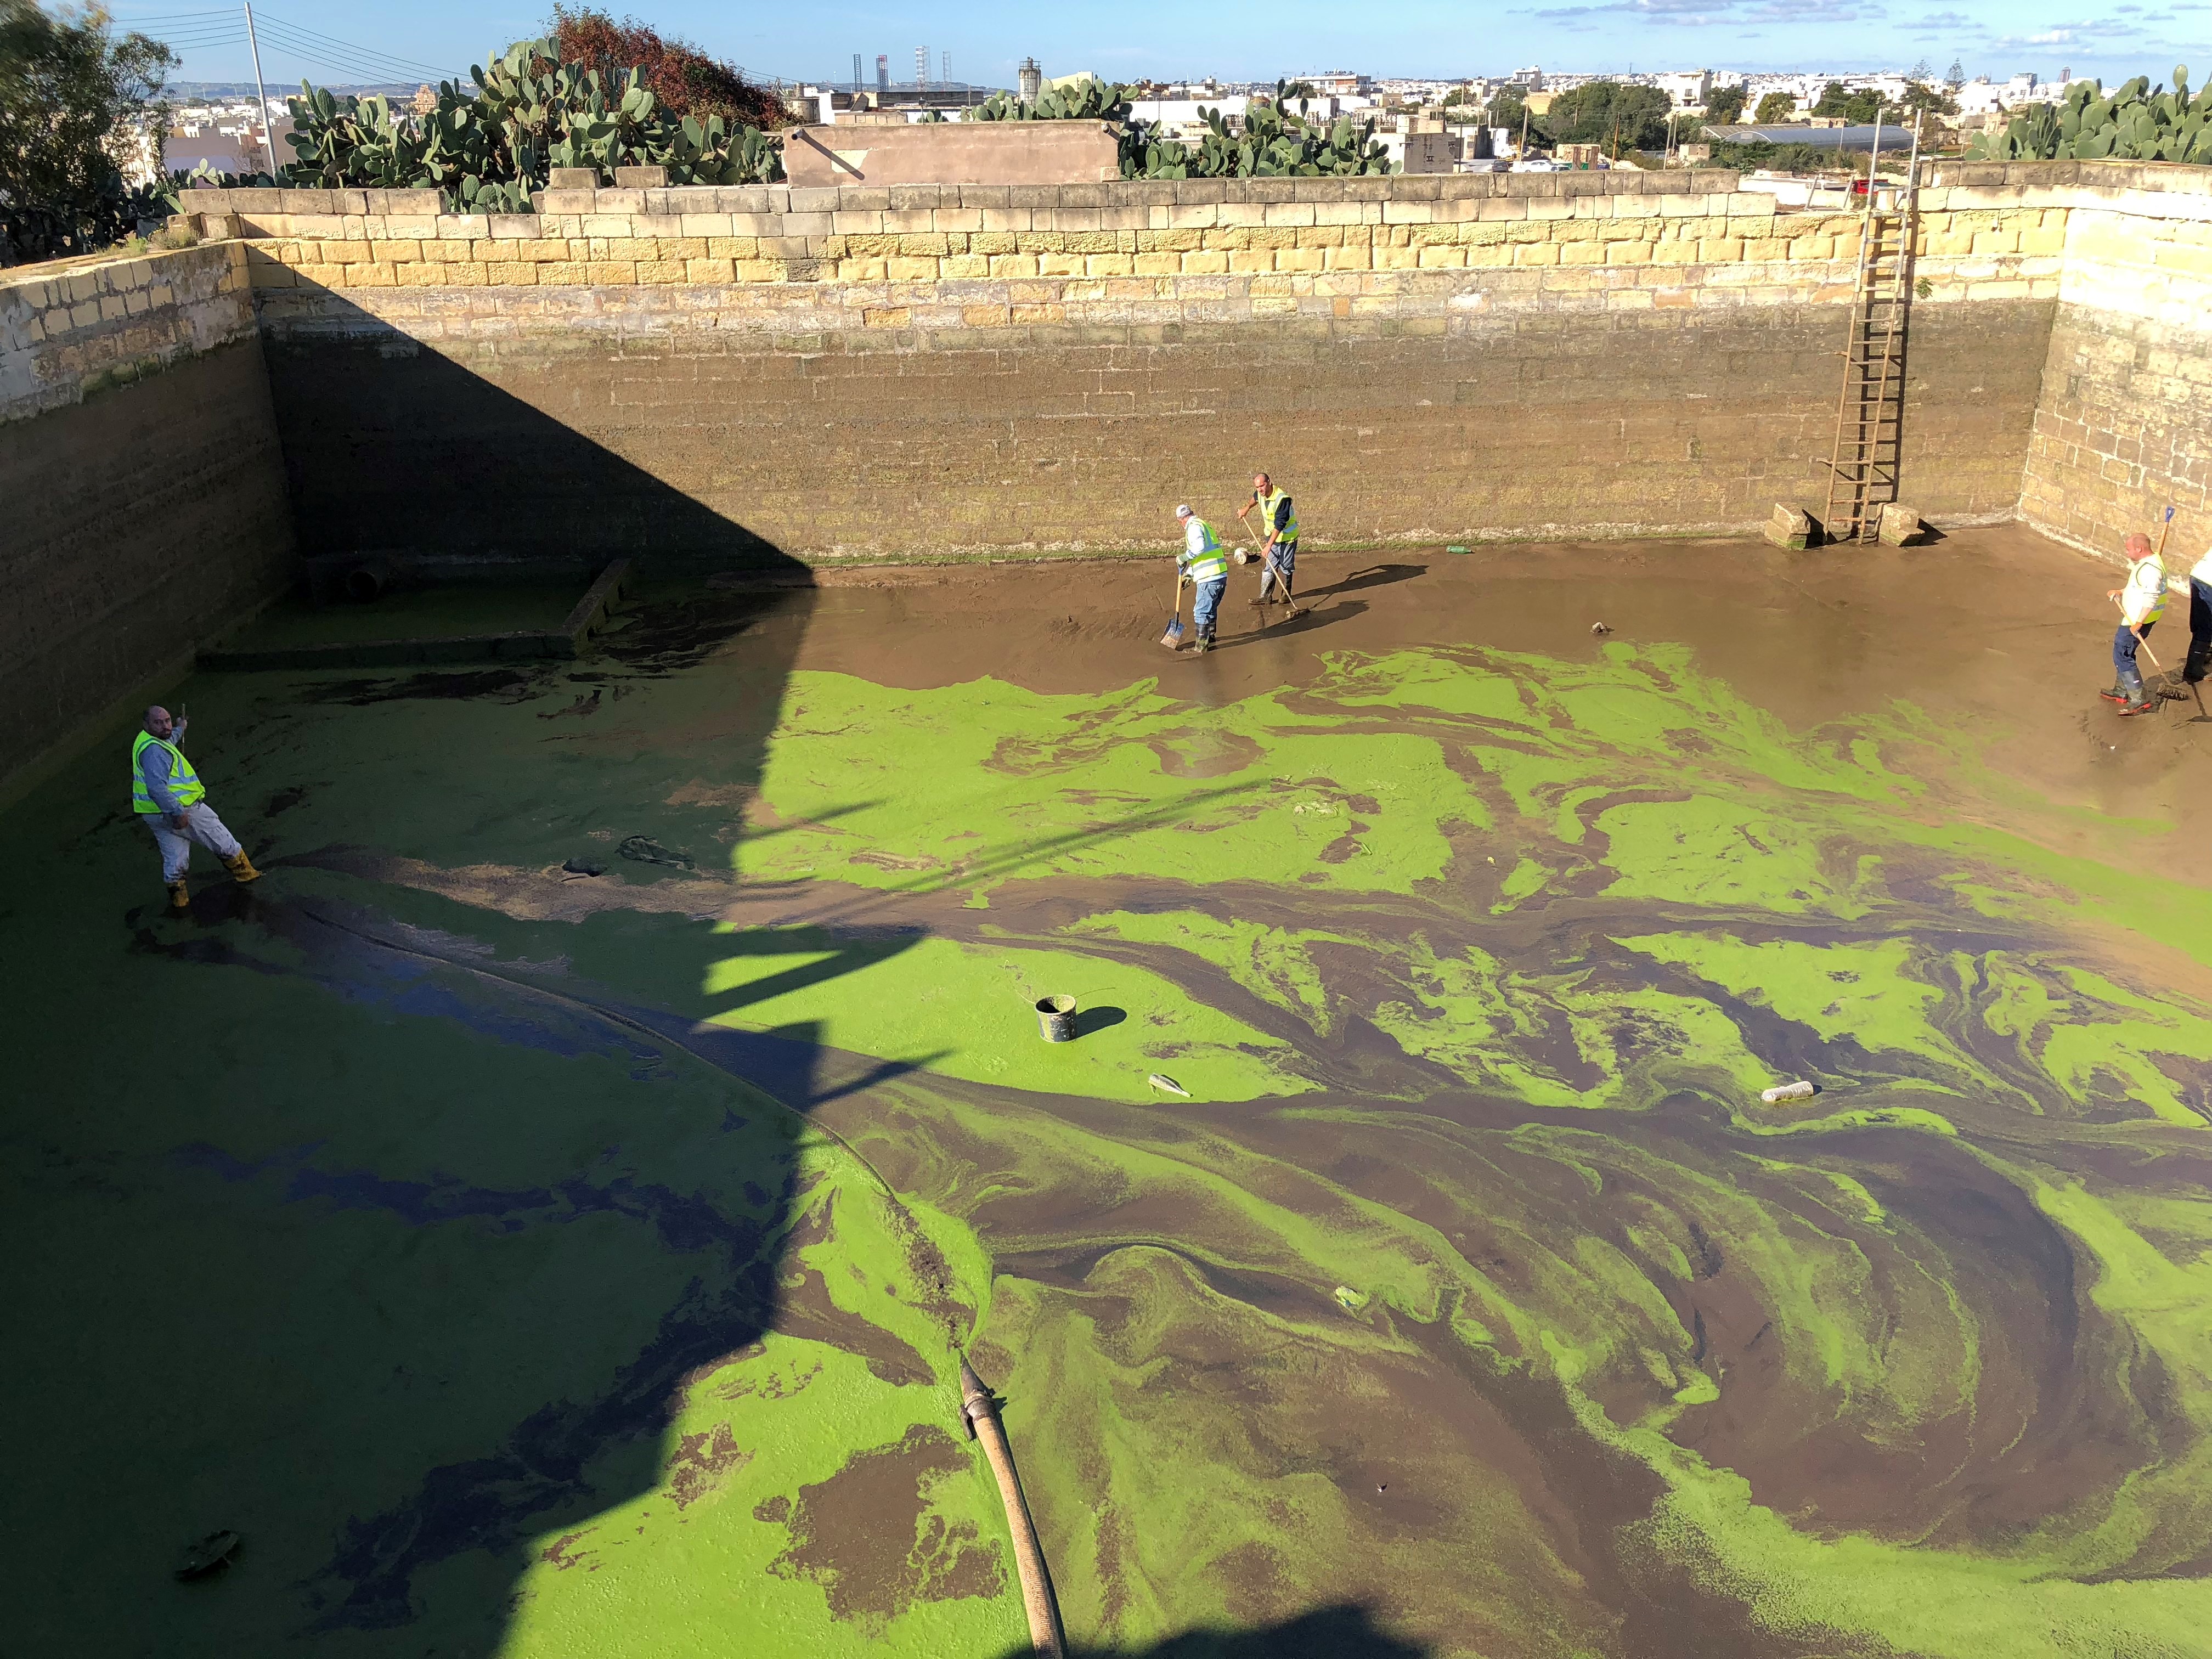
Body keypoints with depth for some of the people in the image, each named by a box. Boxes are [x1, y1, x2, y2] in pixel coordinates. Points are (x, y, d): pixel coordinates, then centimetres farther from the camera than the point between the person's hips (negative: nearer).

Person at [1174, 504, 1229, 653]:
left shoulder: (1193, 526, -8)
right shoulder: (1204, 525, 23)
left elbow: (1199, 547, -28)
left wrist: (1184, 557, -13)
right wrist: (1189, 574, 28)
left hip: (1209, 578, -10)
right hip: (1221, 575, 10)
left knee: (1201, 612, -2)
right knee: (1211, 609, 24)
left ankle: (1201, 646, 3)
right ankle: (1209, 639, 38)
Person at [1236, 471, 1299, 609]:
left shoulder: (1282, 499, -32)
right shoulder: (1260, 494, -10)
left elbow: (1279, 525, -34)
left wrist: (1269, 546, -36)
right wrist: (1247, 508, 28)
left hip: (1288, 537, -6)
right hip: (1272, 536, 6)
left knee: (1286, 567, 5)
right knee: (1269, 567, 3)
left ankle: (1286, 595, 21)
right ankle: (1264, 597, 3)